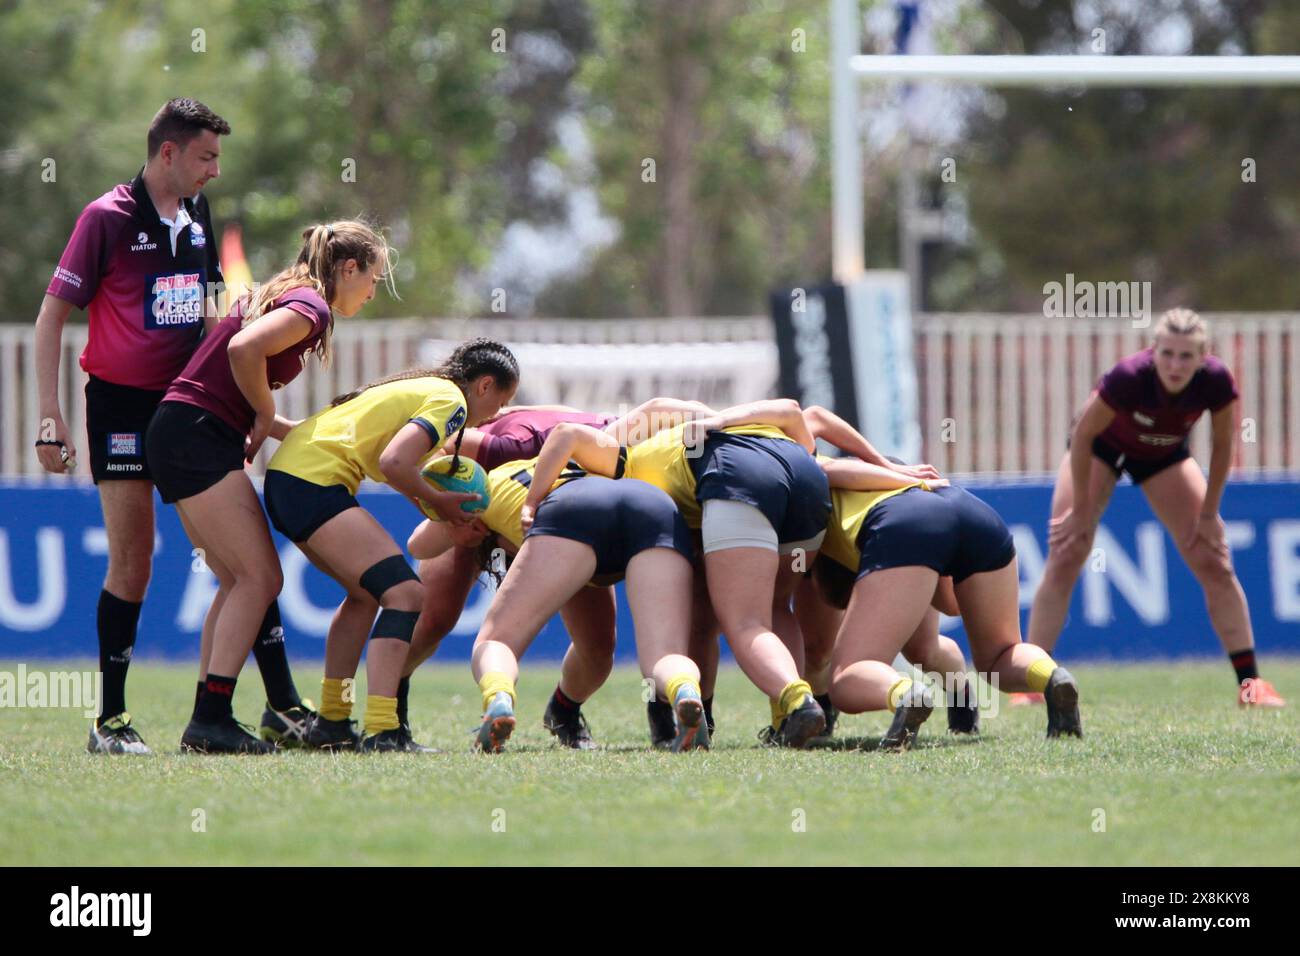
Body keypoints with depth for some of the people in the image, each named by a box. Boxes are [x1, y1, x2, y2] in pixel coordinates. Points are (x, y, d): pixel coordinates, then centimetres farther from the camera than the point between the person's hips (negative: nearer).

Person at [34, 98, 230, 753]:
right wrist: (50, 419, -13)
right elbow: (52, 316, -7)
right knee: (131, 562, -8)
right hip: (122, 406, -6)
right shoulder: (107, 218, -8)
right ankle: (111, 720, 1)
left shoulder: (197, 219, 11)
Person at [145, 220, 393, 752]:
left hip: (181, 441, 10)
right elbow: (244, 348, -26)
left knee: (241, 583, 10)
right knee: (258, 578, -10)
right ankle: (210, 721, -13)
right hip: (197, 435, -10)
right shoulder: (310, 307, -8)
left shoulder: (288, 297, 21)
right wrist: (266, 415, -11)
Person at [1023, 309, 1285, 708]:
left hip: (1165, 455, 3)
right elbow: (1082, 435, -26)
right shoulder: (1129, 378, -40)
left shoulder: (1216, 382, -32)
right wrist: (1080, 509, -20)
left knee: (1215, 563, -5)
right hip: (1102, 446, -3)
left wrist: (1208, 513, -10)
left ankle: (1250, 681, 1)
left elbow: (1223, 446, -14)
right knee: (1063, 560, -13)